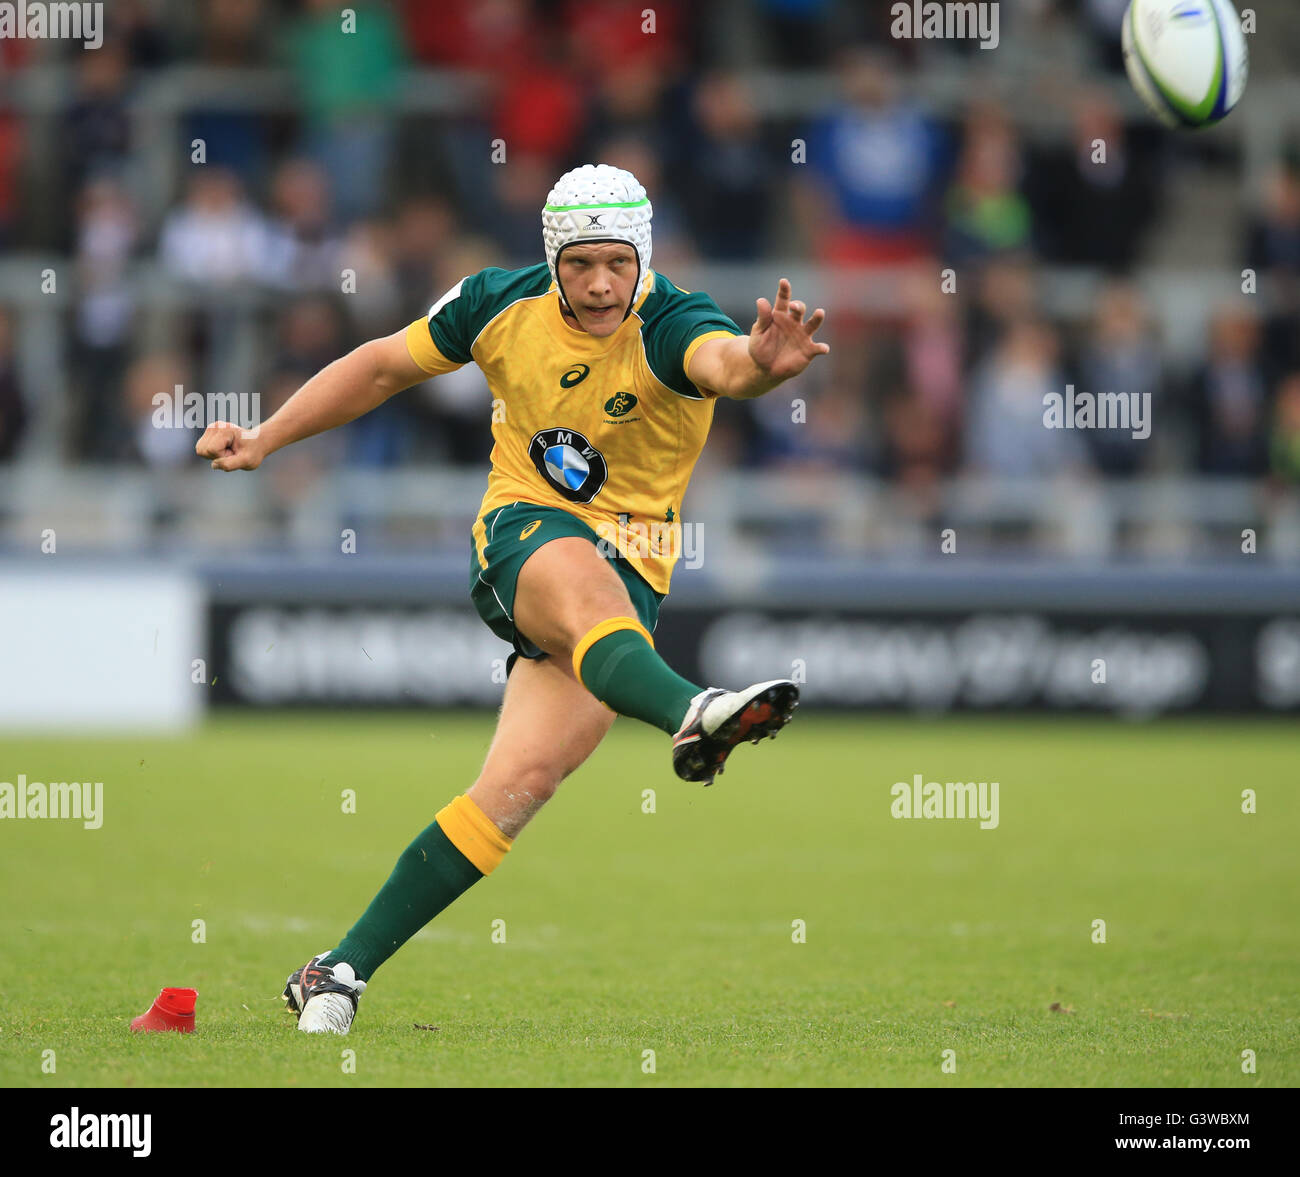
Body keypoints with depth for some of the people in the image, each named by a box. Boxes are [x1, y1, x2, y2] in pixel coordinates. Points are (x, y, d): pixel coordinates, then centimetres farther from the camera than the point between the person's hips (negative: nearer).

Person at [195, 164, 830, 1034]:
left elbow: (724, 361, -38)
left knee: (523, 782, -14)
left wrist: (762, 362, -62)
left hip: (631, 567, 0)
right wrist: (263, 440, 14)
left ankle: (343, 972, -5)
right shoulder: (501, 305, -3)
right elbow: (386, 367, 14)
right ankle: (690, 714, -70)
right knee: (584, 583, -38)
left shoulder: (671, 327, -13)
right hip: (521, 536, 1)